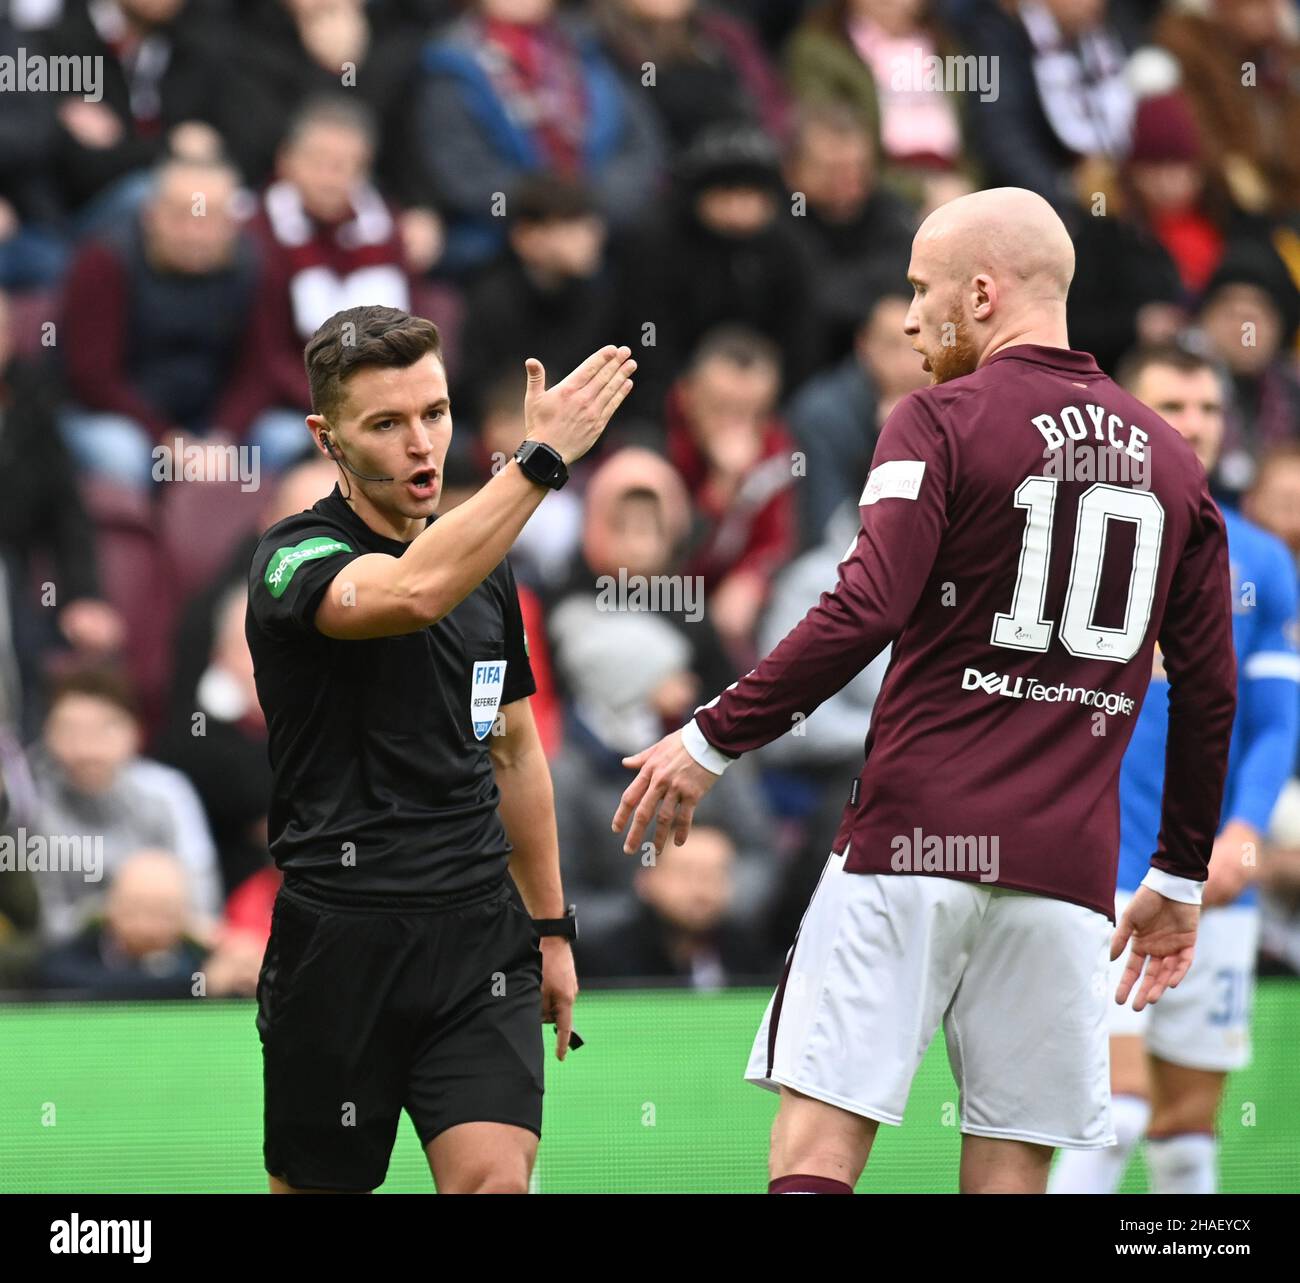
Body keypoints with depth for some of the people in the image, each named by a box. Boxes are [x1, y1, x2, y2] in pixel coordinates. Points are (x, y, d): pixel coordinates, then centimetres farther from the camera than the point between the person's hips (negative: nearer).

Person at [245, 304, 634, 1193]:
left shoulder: (485, 567, 12)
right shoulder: (294, 561, -9)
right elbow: (411, 593, -32)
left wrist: (551, 928, 22)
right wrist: (542, 457, -32)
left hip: (480, 935, 4)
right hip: (341, 942, -4)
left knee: (494, 1179, -13)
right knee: (315, 1183, 6)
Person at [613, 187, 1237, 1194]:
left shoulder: (945, 421, -2)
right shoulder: (1169, 459, 13)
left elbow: (862, 615, -14)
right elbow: (1211, 694, 15)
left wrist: (712, 740, -7)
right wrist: (1180, 879, 24)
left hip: (911, 843, -4)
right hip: (1068, 870, 4)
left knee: (818, 1144, -5)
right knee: (1011, 1167, 5)